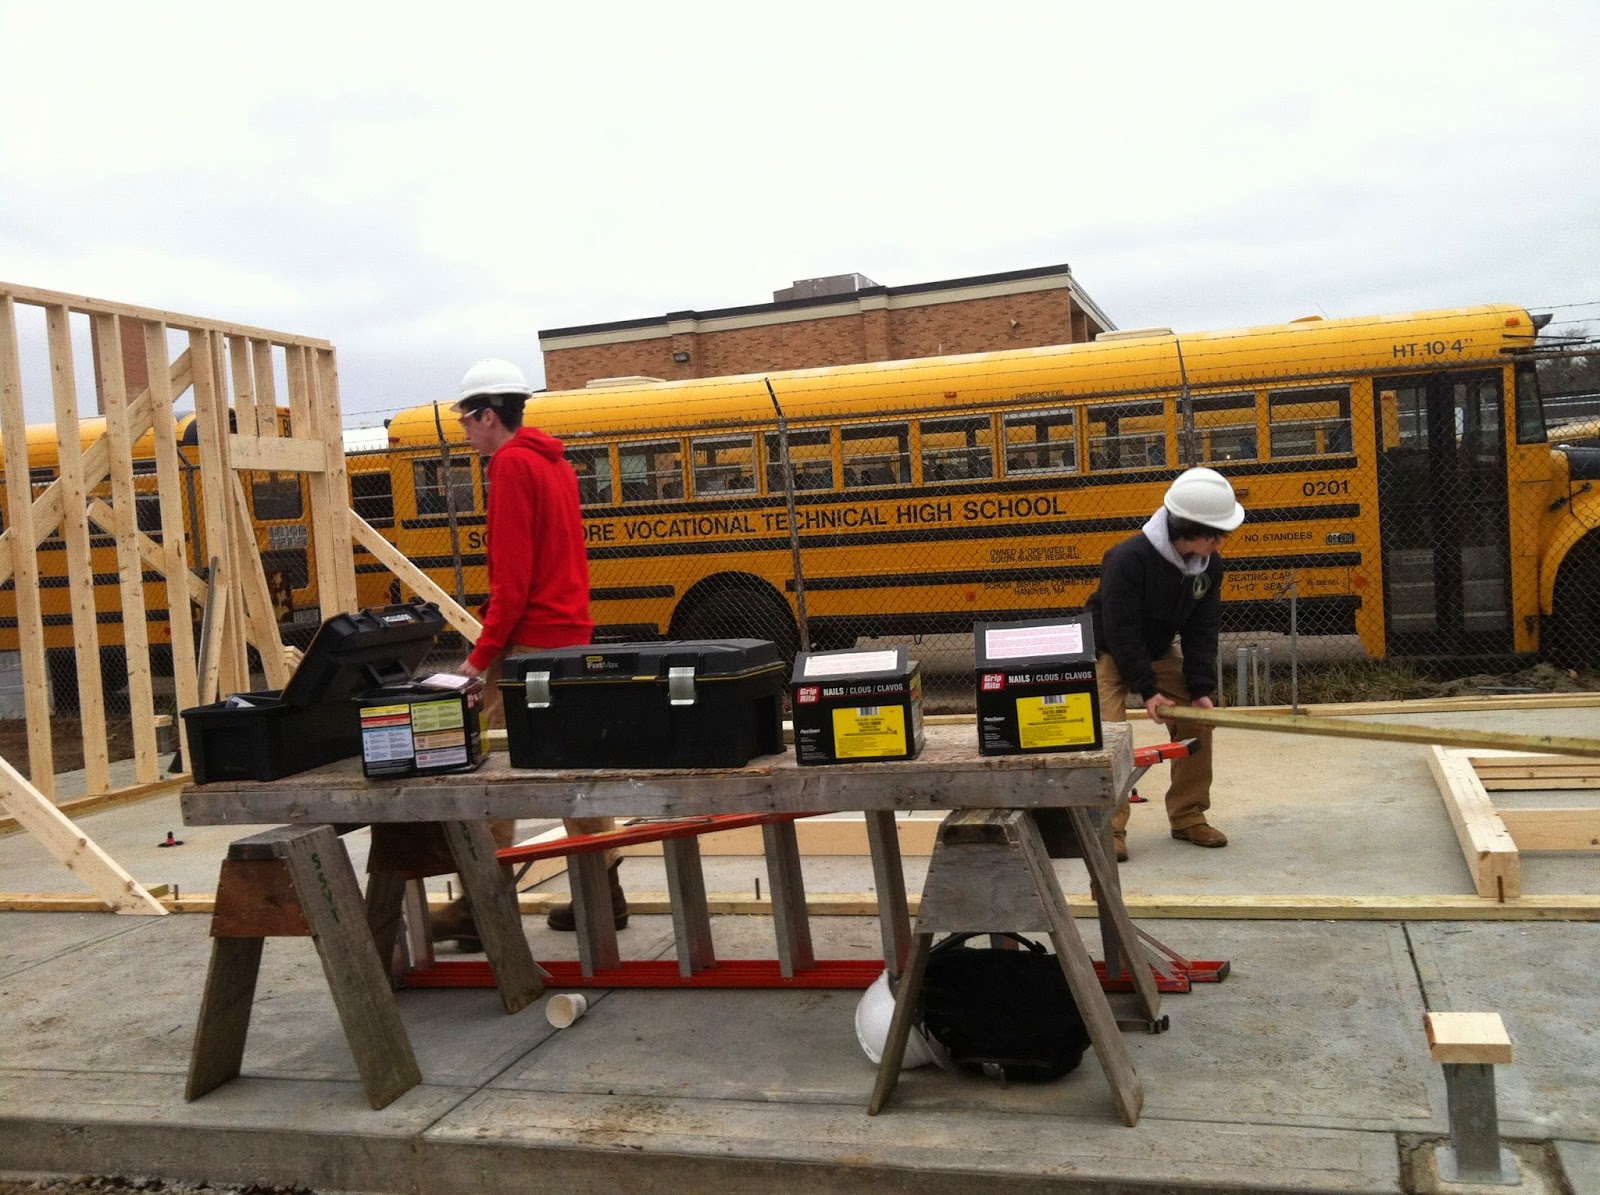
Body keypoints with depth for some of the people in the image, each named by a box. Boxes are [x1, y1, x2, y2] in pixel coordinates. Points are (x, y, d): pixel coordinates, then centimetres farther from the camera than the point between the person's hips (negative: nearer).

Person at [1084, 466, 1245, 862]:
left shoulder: (1209, 566, -12)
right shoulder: (1127, 559, -32)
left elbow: (1201, 632, -6)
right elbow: (1121, 631, -28)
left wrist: (1201, 689, -15)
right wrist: (1147, 690, -28)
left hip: (1159, 652, 6)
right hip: (1107, 653, -6)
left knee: (1197, 722, -2)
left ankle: (1188, 817, 10)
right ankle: (1109, 828, -12)